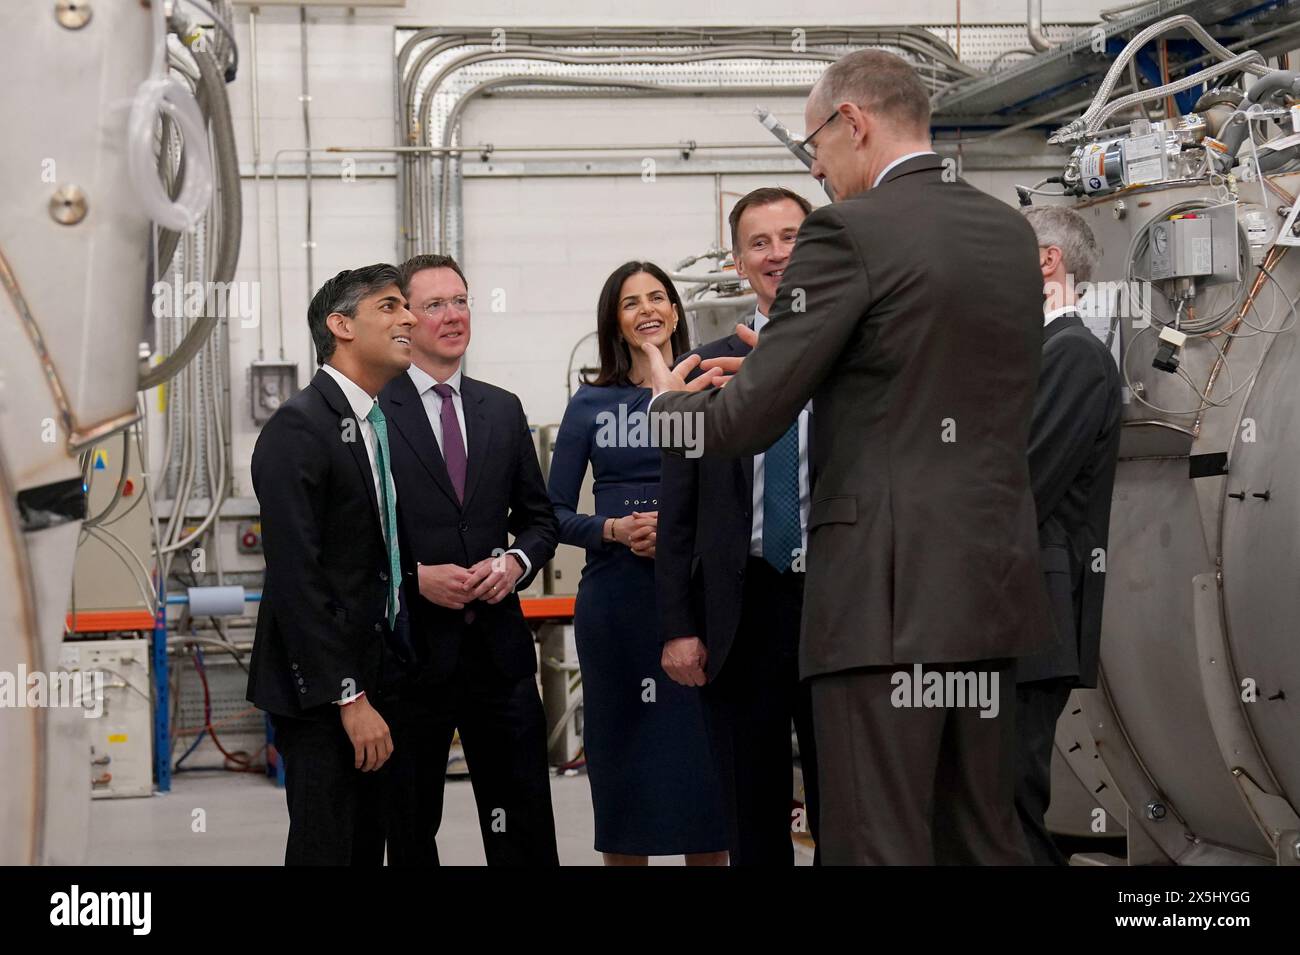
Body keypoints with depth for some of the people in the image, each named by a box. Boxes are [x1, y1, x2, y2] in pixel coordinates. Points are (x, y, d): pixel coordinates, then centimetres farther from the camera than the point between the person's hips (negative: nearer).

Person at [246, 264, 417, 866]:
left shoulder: (380, 425, 13)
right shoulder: (297, 428, -14)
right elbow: (295, 579, -19)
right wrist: (350, 698, -21)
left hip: (372, 680, 8)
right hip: (322, 692, -8)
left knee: (369, 846, 11)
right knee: (326, 848, -4)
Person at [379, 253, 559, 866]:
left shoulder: (503, 411, 12)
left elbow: (539, 518, 17)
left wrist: (516, 562, -3)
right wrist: (415, 578, -16)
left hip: (498, 648, 4)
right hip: (411, 651, -4)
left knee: (526, 835, 5)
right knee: (411, 834, 7)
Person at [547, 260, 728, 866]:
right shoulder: (590, 404, 7)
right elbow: (554, 513, 7)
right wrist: (614, 530, -10)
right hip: (615, 598, 1)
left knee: (703, 756, -1)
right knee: (621, 754, 3)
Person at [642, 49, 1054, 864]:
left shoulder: (850, 232, -9)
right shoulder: (1012, 232, 13)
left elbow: (748, 421, -8)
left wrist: (668, 398, 13)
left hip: (889, 591, -7)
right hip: (993, 584, 7)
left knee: (881, 845, -4)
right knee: (986, 841, 14)